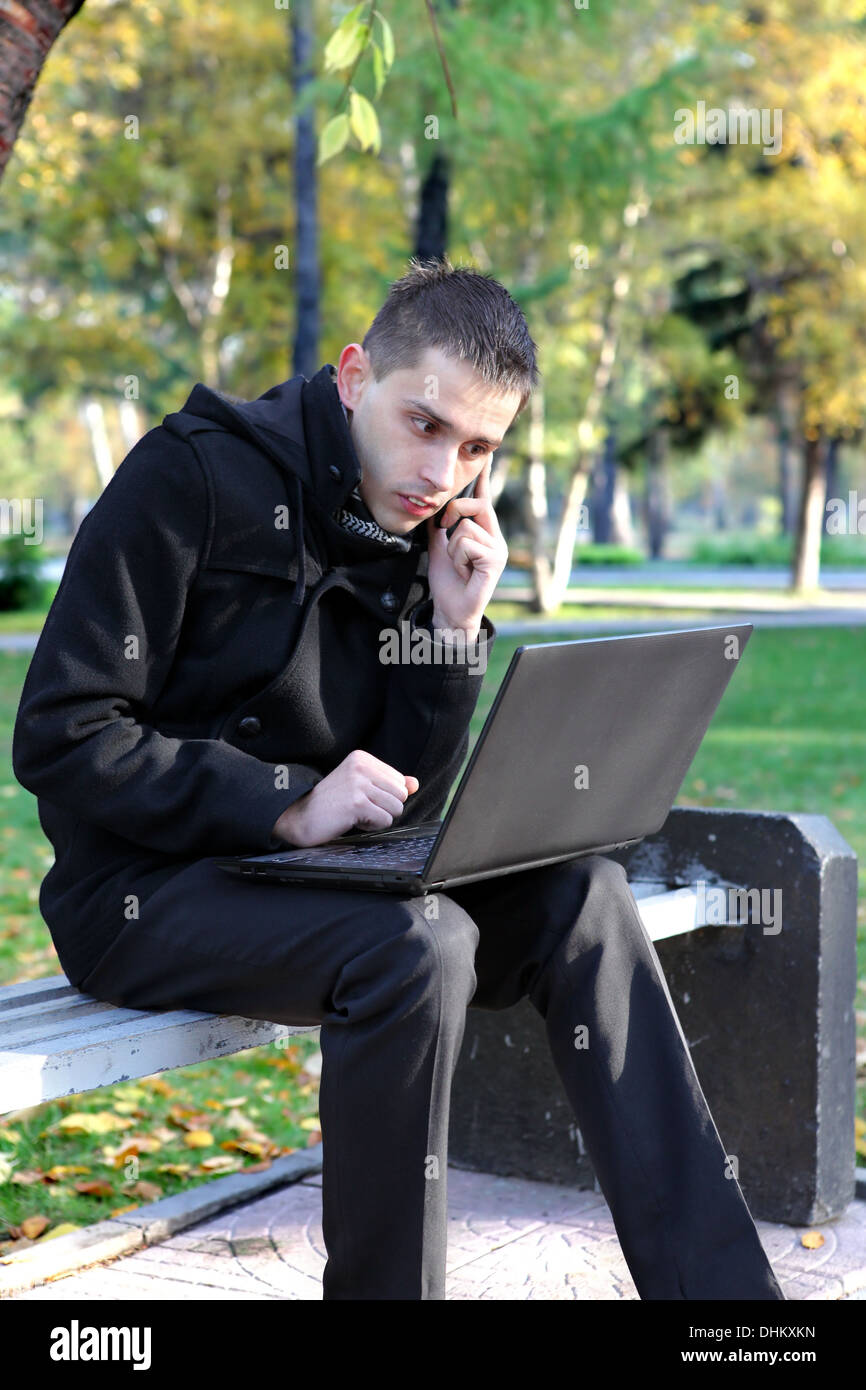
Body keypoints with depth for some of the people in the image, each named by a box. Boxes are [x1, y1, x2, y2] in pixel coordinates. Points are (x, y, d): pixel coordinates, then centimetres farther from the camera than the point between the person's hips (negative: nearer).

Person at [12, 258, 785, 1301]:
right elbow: (58, 737, -18)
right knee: (416, 942, -32)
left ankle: (721, 1289, -10)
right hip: (139, 893, -7)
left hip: (284, 867, 7)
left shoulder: (411, 536, 8)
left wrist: (453, 627, -6)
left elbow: (405, 807, 7)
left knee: (579, 894, -12)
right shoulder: (192, 475, -13)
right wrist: (288, 803, -25)